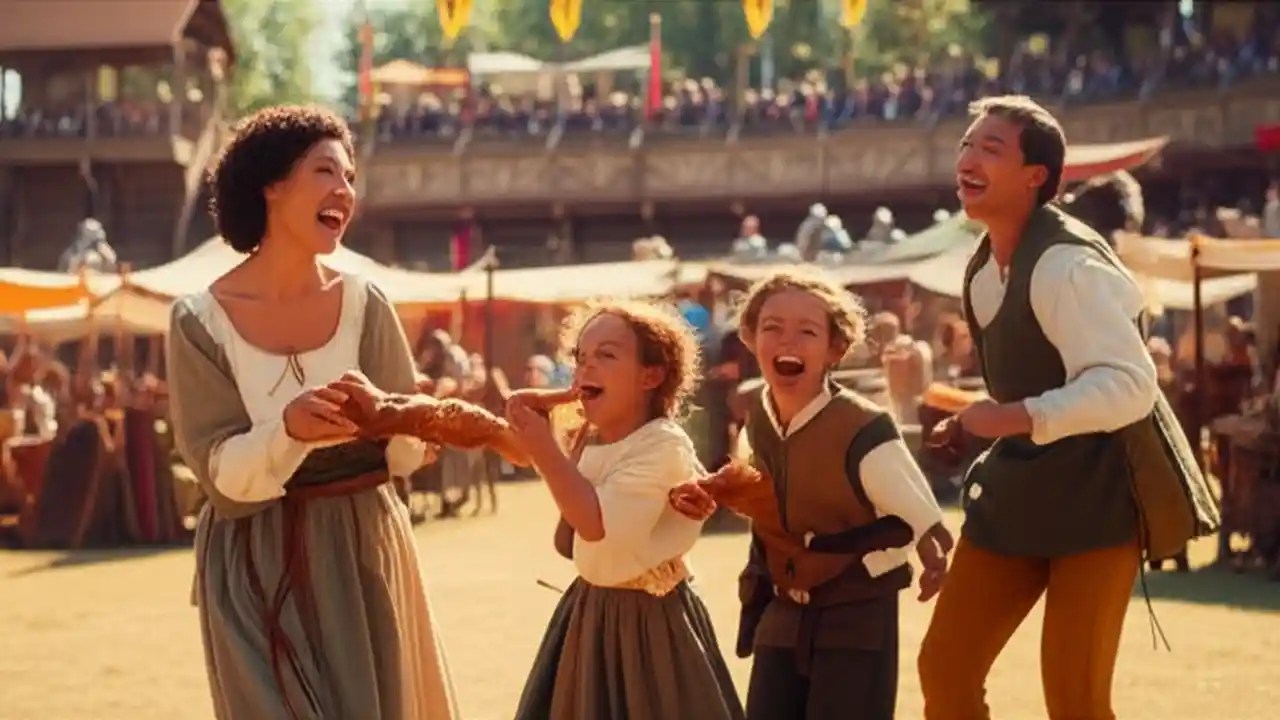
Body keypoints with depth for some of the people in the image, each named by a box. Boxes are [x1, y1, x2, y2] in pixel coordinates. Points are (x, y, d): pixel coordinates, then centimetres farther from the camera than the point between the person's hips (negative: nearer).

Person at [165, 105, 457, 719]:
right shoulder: (201, 320, -8)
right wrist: (288, 429, -31)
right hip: (257, 565, -2)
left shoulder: (364, 304, -1)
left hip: (361, 553, 3)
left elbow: (407, 451, -2)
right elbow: (222, 472, -13)